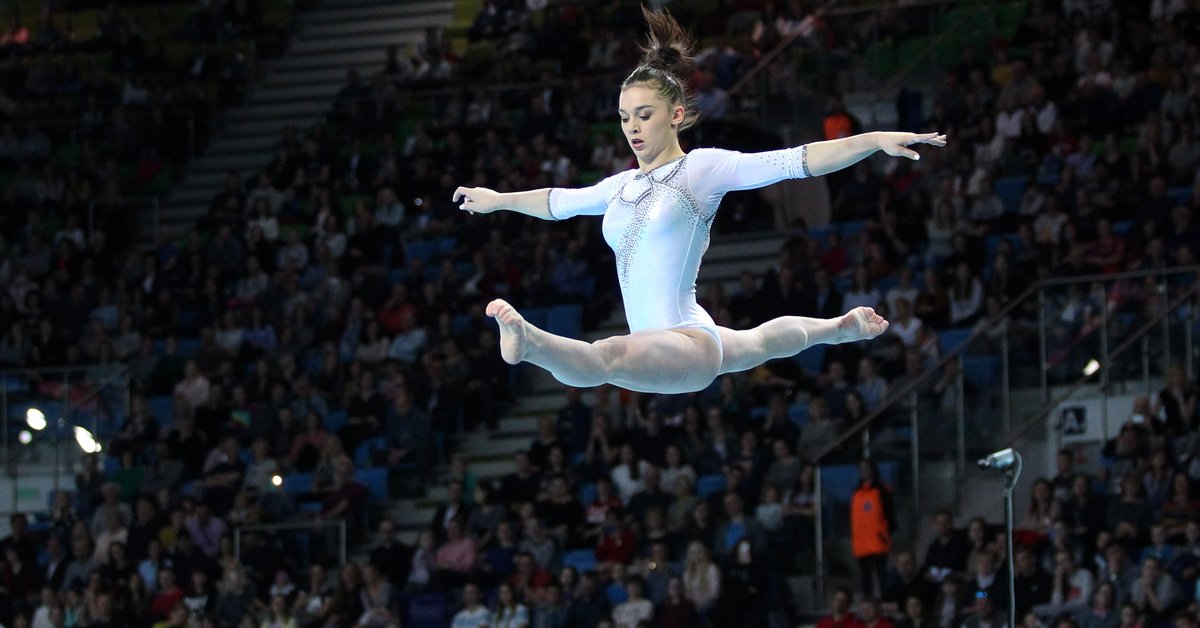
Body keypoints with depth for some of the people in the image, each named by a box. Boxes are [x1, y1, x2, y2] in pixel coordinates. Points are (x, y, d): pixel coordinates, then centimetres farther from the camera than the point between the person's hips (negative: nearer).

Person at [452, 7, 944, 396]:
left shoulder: (703, 168, -9)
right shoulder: (623, 187, 12)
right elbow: (561, 201, 32)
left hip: (688, 339, -10)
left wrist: (876, 140, -26)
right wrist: (497, 200, 44)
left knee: (608, 357, -44)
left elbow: (795, 162, -17)